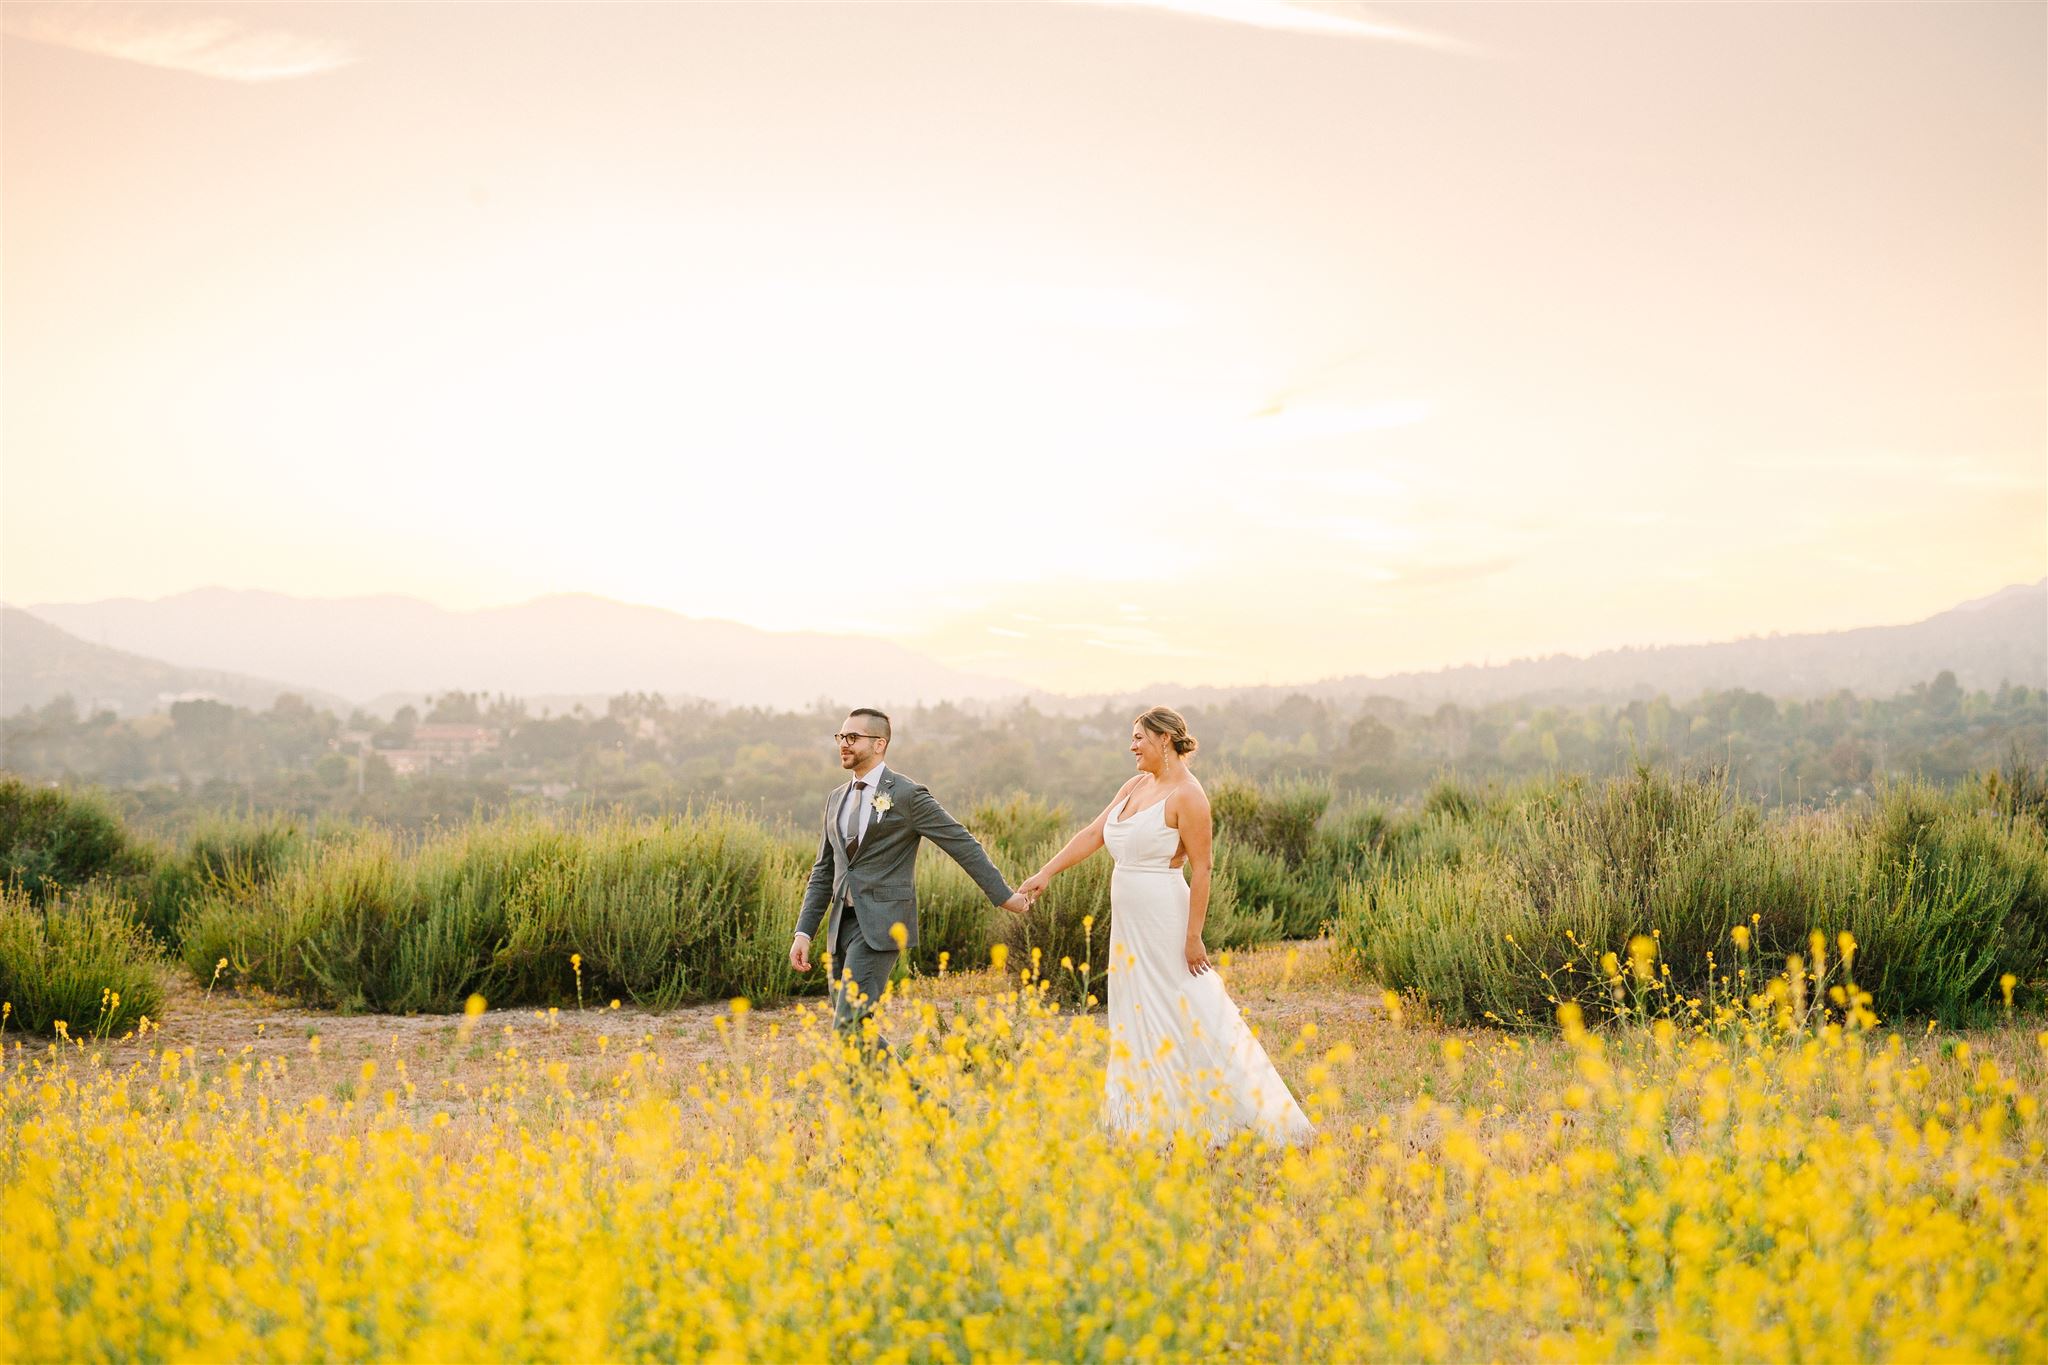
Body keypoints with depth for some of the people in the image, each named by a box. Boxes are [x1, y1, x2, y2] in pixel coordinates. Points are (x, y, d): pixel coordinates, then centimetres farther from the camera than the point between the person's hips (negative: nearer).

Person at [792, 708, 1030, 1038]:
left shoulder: (907, 795, -6)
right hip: (842, 924, 7)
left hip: (882, 924, -7)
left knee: (848, 1024, -17)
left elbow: (963, 845, -3)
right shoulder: (837, 798, 15)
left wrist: (1004, 896, -1)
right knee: (848, 1028, 7)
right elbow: (823, 871, 17)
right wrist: (803, 933, 10)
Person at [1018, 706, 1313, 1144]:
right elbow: (1092, 834, 12)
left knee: (1194, 1018, -4)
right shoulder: (1136, 786, 11)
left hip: (1164, 923, -9)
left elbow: (1201, 870, -16)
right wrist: (1046, 873, 3)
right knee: (1138, 1019, 12)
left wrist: (1193, 937, -18)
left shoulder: (1188, 796, -14)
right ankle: (1146, 1118, 20)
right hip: (1130, 925, 9)